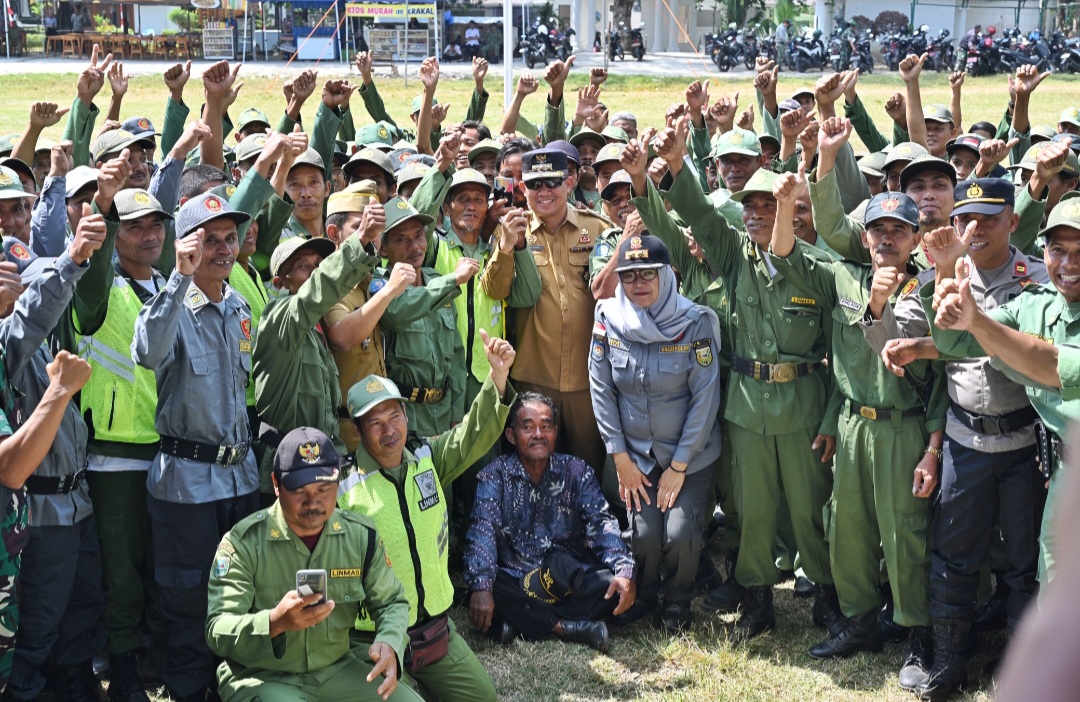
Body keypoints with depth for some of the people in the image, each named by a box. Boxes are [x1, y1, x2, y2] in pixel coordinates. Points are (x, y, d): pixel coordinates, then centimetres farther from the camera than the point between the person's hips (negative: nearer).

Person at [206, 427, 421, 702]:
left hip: (339, 669, 5)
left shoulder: (361, 535, 2)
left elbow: (390, 602, 12)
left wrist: (389, 644, -13)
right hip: (262, 677, -5)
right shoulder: (244, 542, -11)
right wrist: (275, 622, -38)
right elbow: (218, 632, -17)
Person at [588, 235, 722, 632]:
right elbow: (601, 391, -2)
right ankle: (641, 598, 18)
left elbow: (706, 398, -12)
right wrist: (620, 458, -5)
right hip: (636, 454, 2)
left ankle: (677, 605, 14)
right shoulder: (608, 320, -7)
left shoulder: (695, 323, -14)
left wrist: (679, 466, -11)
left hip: (690, 454, -2)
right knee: (644, 532, -13)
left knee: (680, 532, -16)